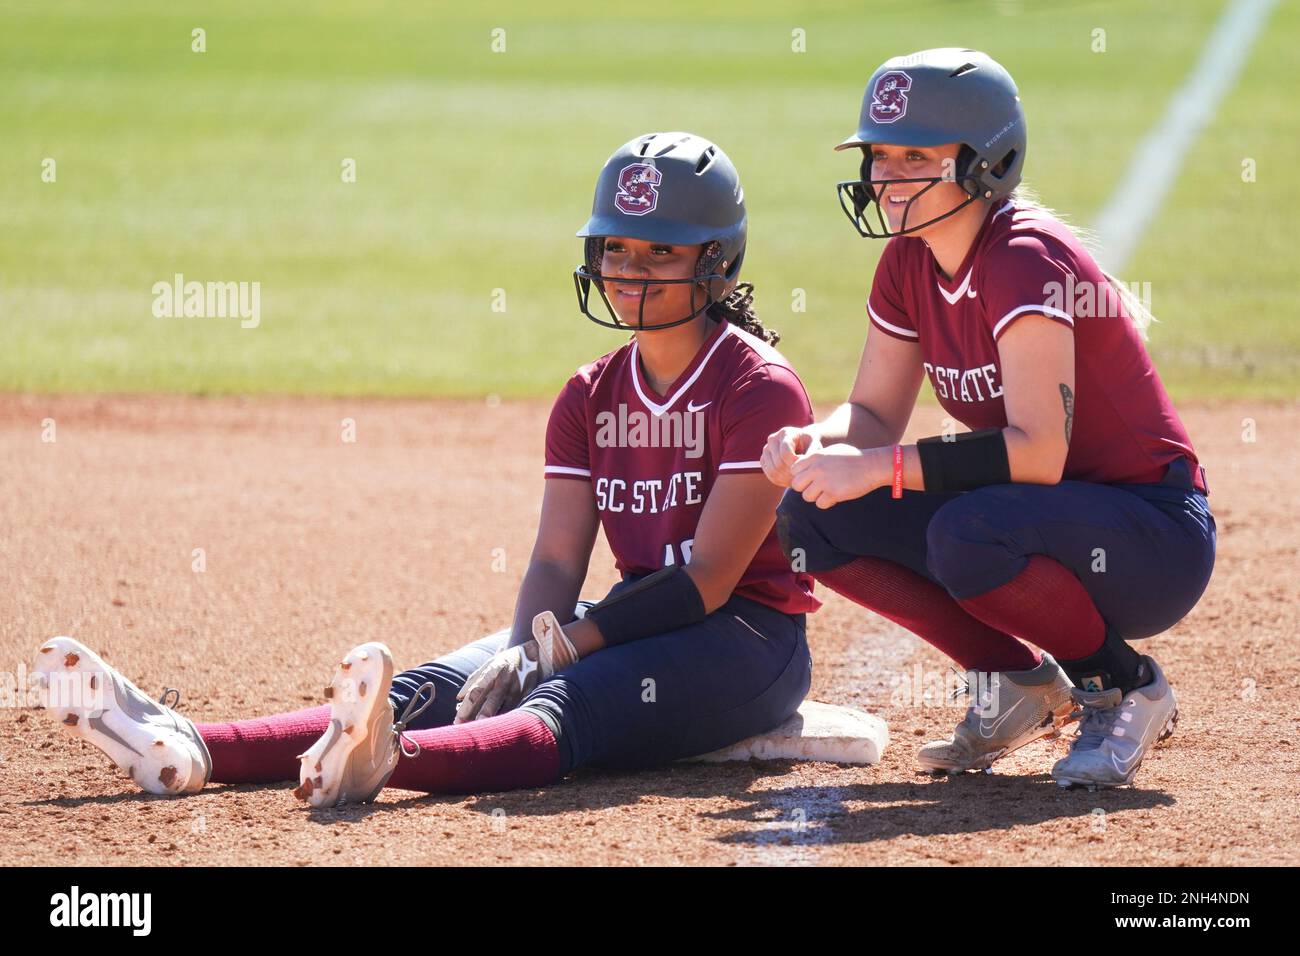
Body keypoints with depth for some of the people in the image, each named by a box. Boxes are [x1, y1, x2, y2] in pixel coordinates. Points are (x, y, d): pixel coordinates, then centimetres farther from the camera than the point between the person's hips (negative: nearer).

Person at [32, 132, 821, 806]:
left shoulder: (761, 389, -9)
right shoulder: (591, 398, 13)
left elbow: (708, 578, -16)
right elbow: (557, 560, 4)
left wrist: (564, 648, -21)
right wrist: (519, 654, -17)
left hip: (742, 639, -7)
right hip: (635, 619, 7)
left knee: (566, 704, -36)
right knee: (432, 690, -16)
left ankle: (384, 758, -68)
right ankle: (186, 751, -36)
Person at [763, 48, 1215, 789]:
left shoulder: (1024, 261, -23)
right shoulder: (909, 264, 2)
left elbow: (1038, 450, -32)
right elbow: (875, 414, 8)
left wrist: (878, 467, -33)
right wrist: (813, 443, -15)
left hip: (1158, 544, -8)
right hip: (1059, 514, 8)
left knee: (967, 535, -37)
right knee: (816, 519, -5)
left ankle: (1125, 687, -8)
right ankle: (1022, 683, 7)